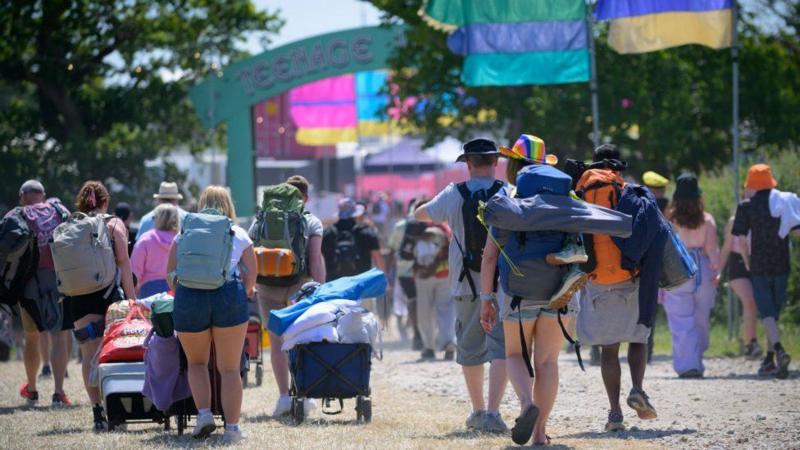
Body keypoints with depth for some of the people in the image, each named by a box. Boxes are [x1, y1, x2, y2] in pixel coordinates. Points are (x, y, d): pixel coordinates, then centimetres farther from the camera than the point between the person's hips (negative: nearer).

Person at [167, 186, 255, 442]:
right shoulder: (239, 235, 17)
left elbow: (170, 274, 14)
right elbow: (250, 278, 13)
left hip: (188, 297, 1)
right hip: (229, 296, -1)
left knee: (196, 362, 19)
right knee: (229, 368, 4)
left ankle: (203, 413, 1)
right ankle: (232, 427, -1)